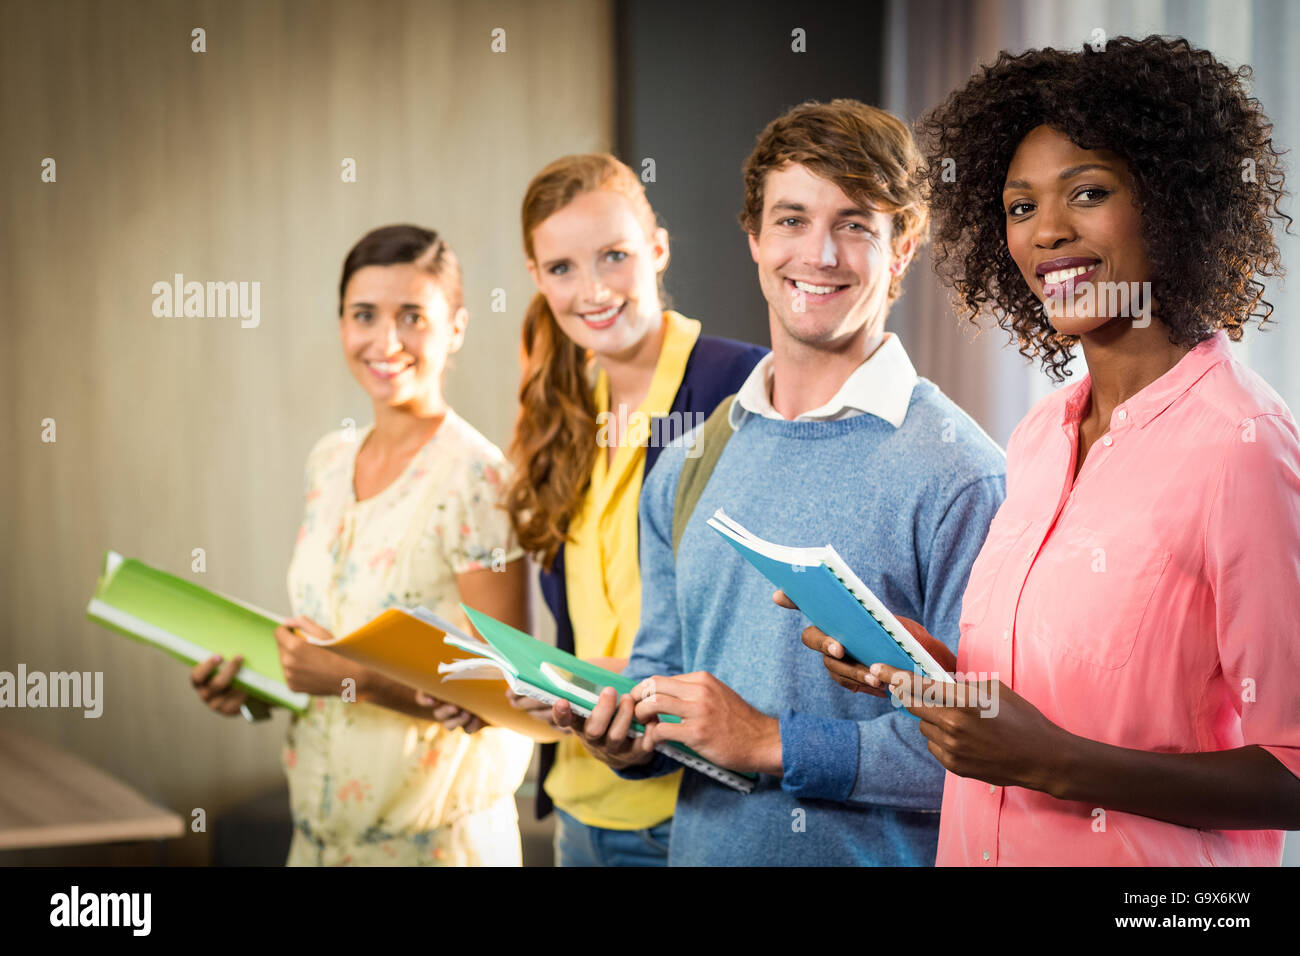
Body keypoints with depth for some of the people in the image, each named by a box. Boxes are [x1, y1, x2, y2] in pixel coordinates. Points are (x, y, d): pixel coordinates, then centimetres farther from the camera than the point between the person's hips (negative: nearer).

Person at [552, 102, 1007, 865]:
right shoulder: (686, 469, 5)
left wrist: (775, 743, -20)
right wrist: (633, 738, -6)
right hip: (704, 846, 5)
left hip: (882, 855, -5)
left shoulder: (959, 475, -14)